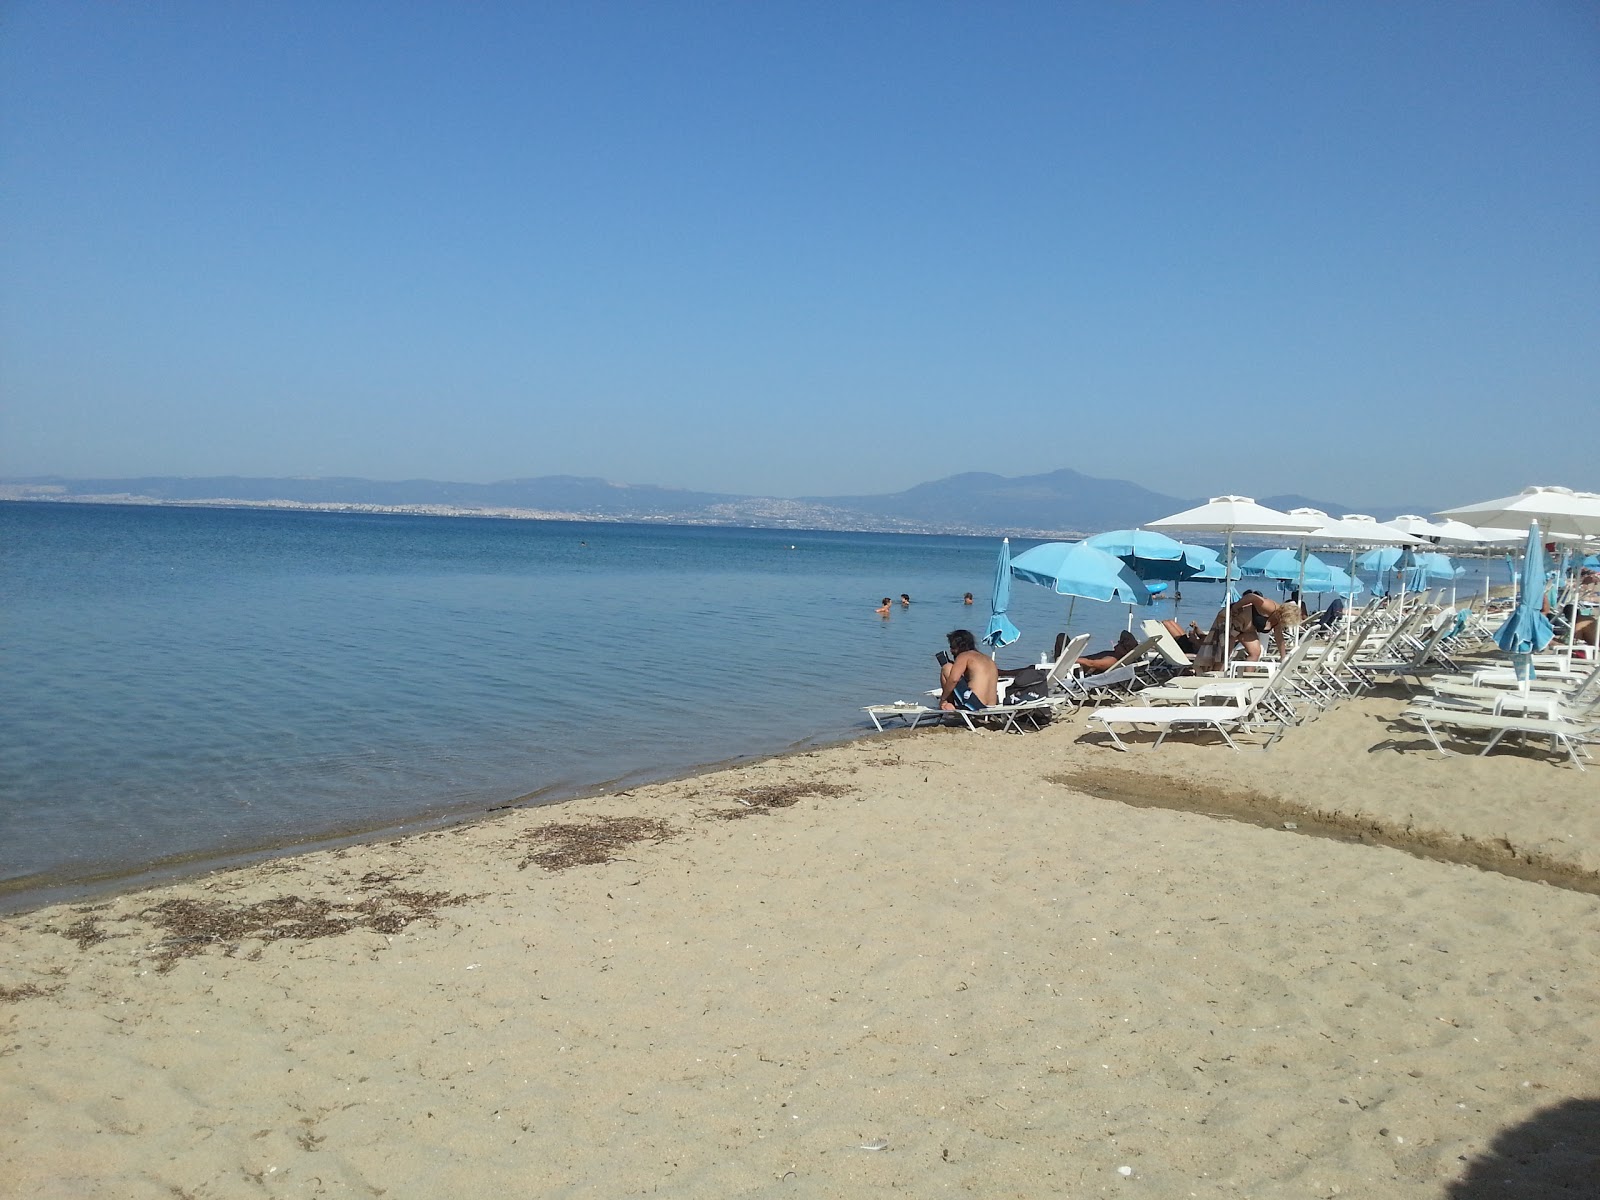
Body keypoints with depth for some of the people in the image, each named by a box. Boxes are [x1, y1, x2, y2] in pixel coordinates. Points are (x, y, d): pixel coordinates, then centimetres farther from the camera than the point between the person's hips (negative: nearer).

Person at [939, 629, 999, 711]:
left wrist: (942, 700, -6)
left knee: (946, 668, 4)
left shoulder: (964, 656, -2)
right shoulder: (988, 659, 22)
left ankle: (949, 706, 5)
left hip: (971, 705, -9)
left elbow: (953, 679, -16)